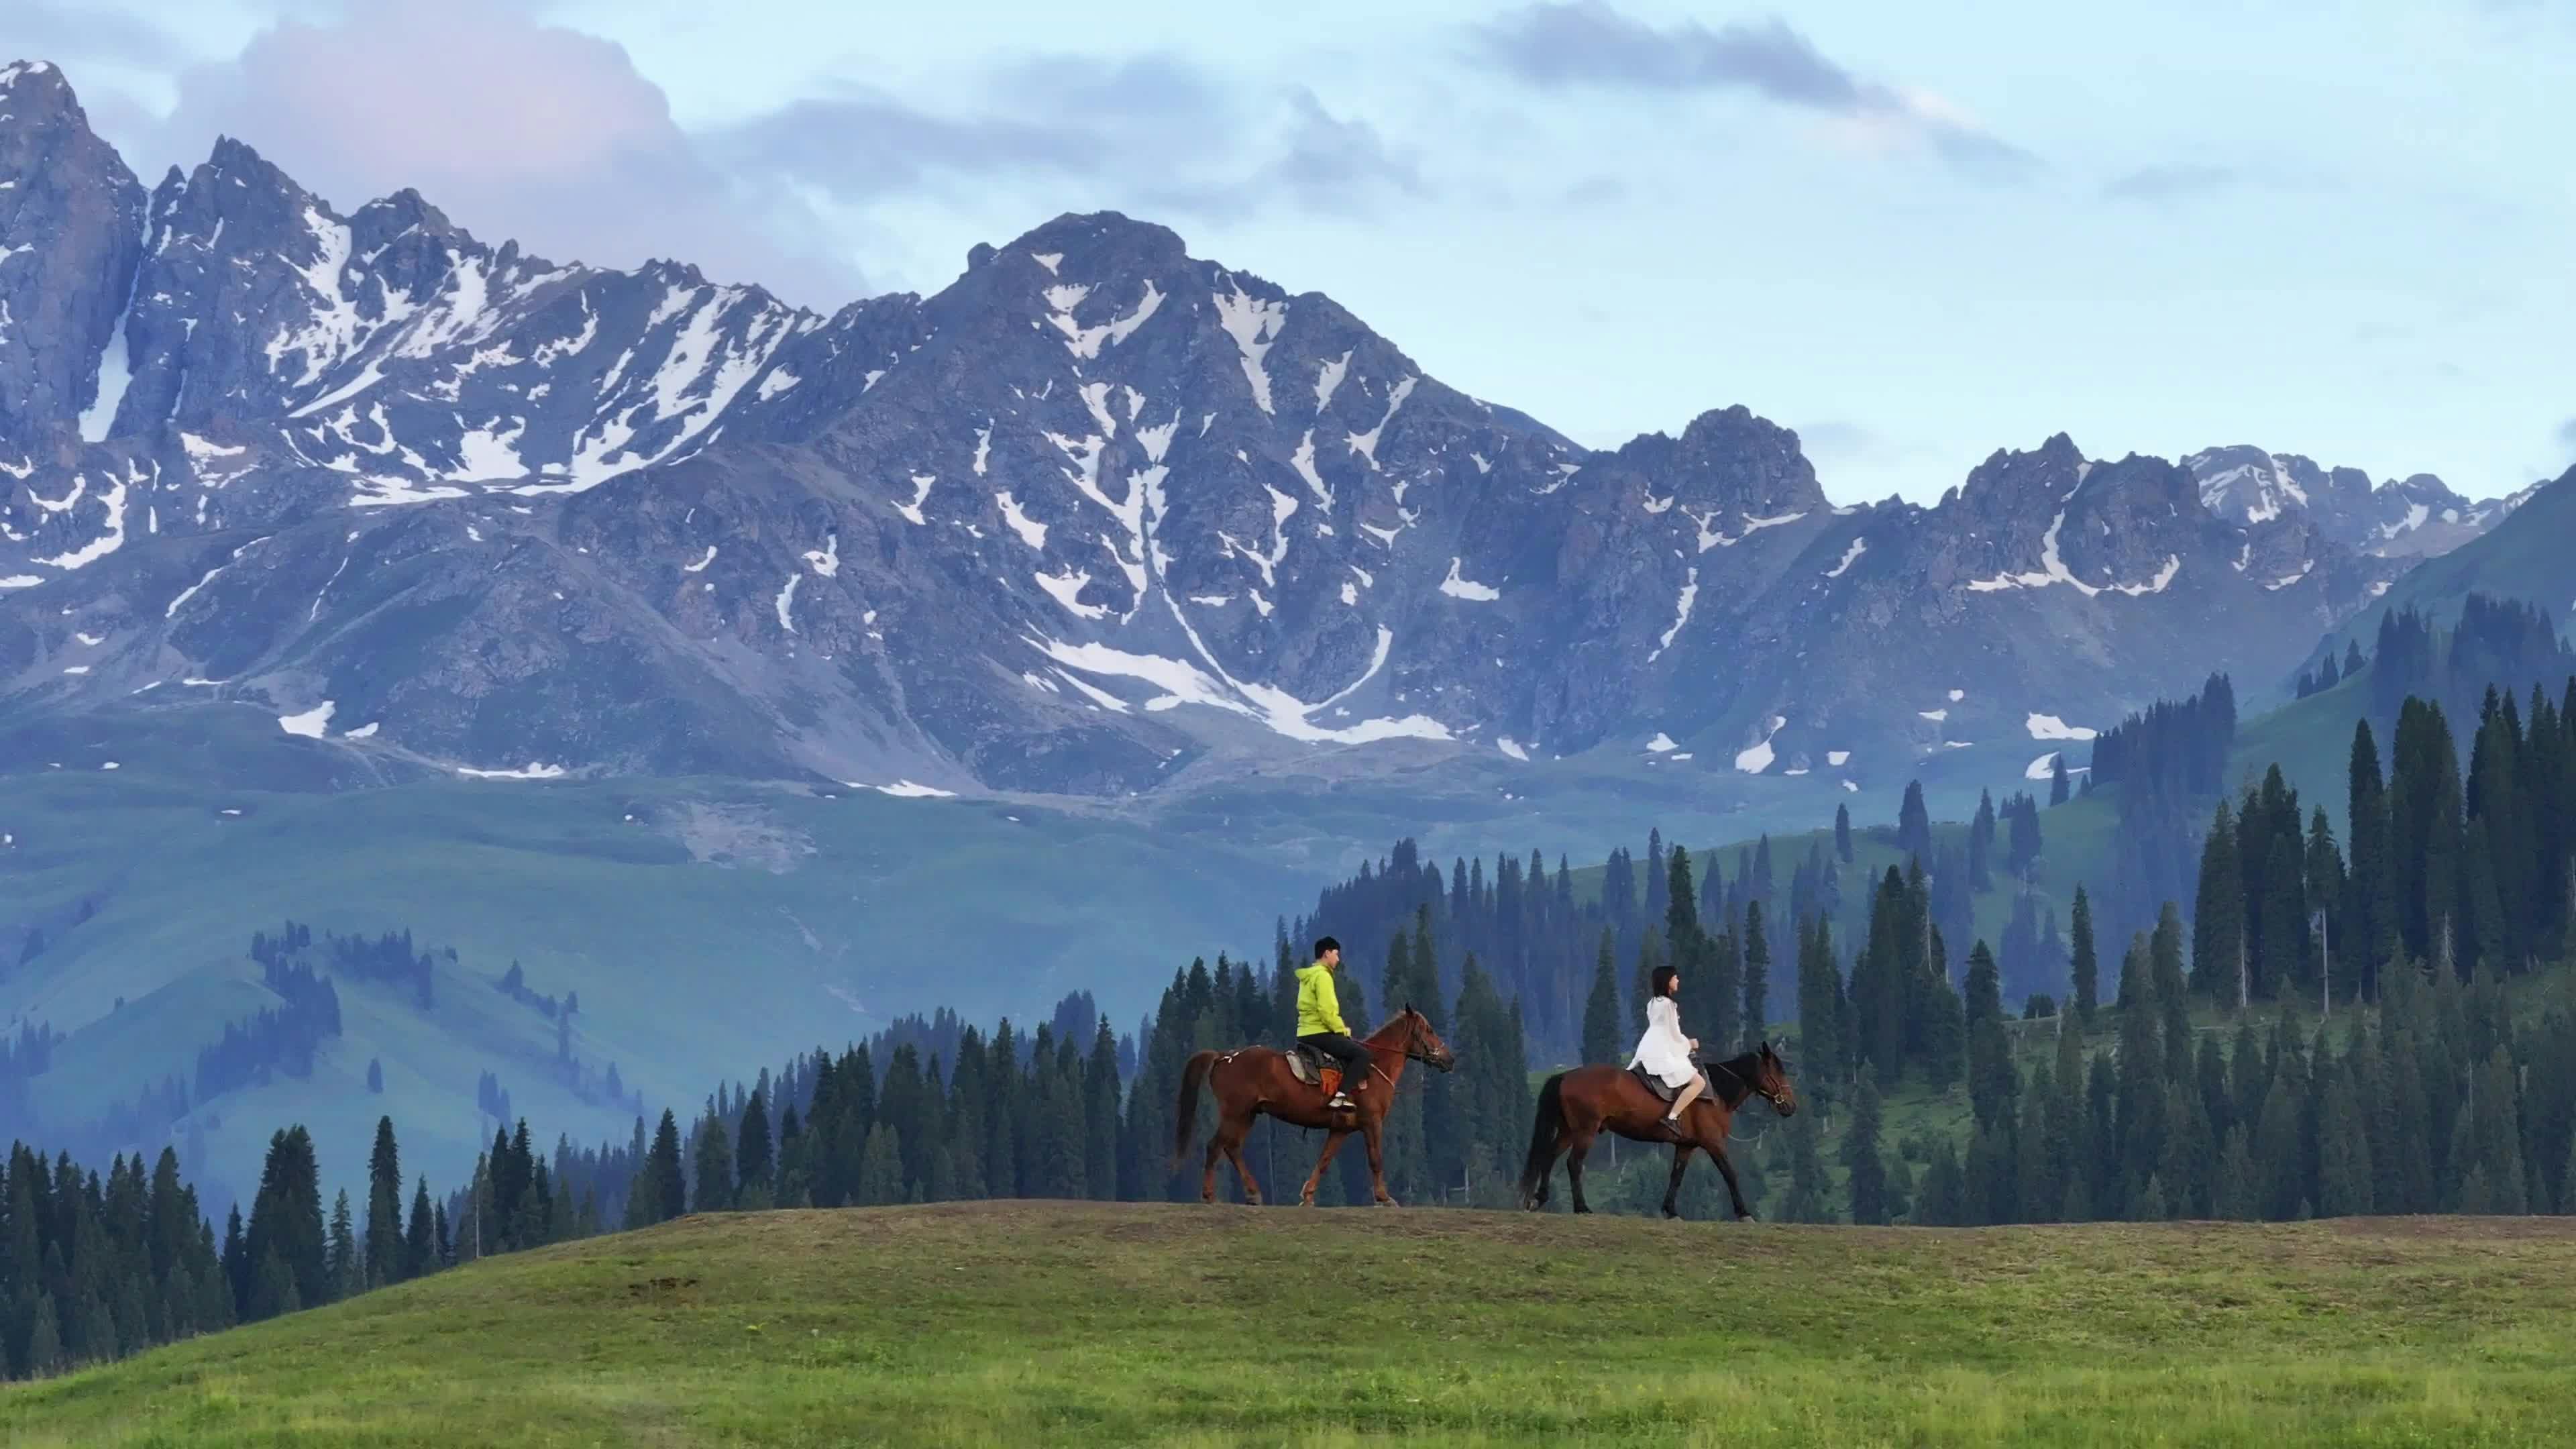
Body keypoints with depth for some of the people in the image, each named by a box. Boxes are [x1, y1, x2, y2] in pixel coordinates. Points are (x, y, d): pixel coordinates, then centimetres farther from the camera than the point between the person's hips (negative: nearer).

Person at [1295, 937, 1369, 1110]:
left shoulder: (1308, 977, 19)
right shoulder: (1322, 976, -13)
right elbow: (1326, 1011, -21)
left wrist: (1339, 1029, 16)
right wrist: (1342, 1030, -8)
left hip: (1305, 1034, 10)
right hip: (1319, 1033, -10)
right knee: (1361, 1053, -14)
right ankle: (1341, 1096, -25)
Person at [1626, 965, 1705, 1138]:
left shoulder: (1653, 1002, 17)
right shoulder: (1667, 1004, -11)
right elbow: (1673, 1034, -9)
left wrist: (1685, 1042, 23)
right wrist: (1689, 1044, 9)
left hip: (1648, 1050, 9)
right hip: (1663, 1053, -9)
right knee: (1699, 1082, -13)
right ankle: (1672, 1118, -23)